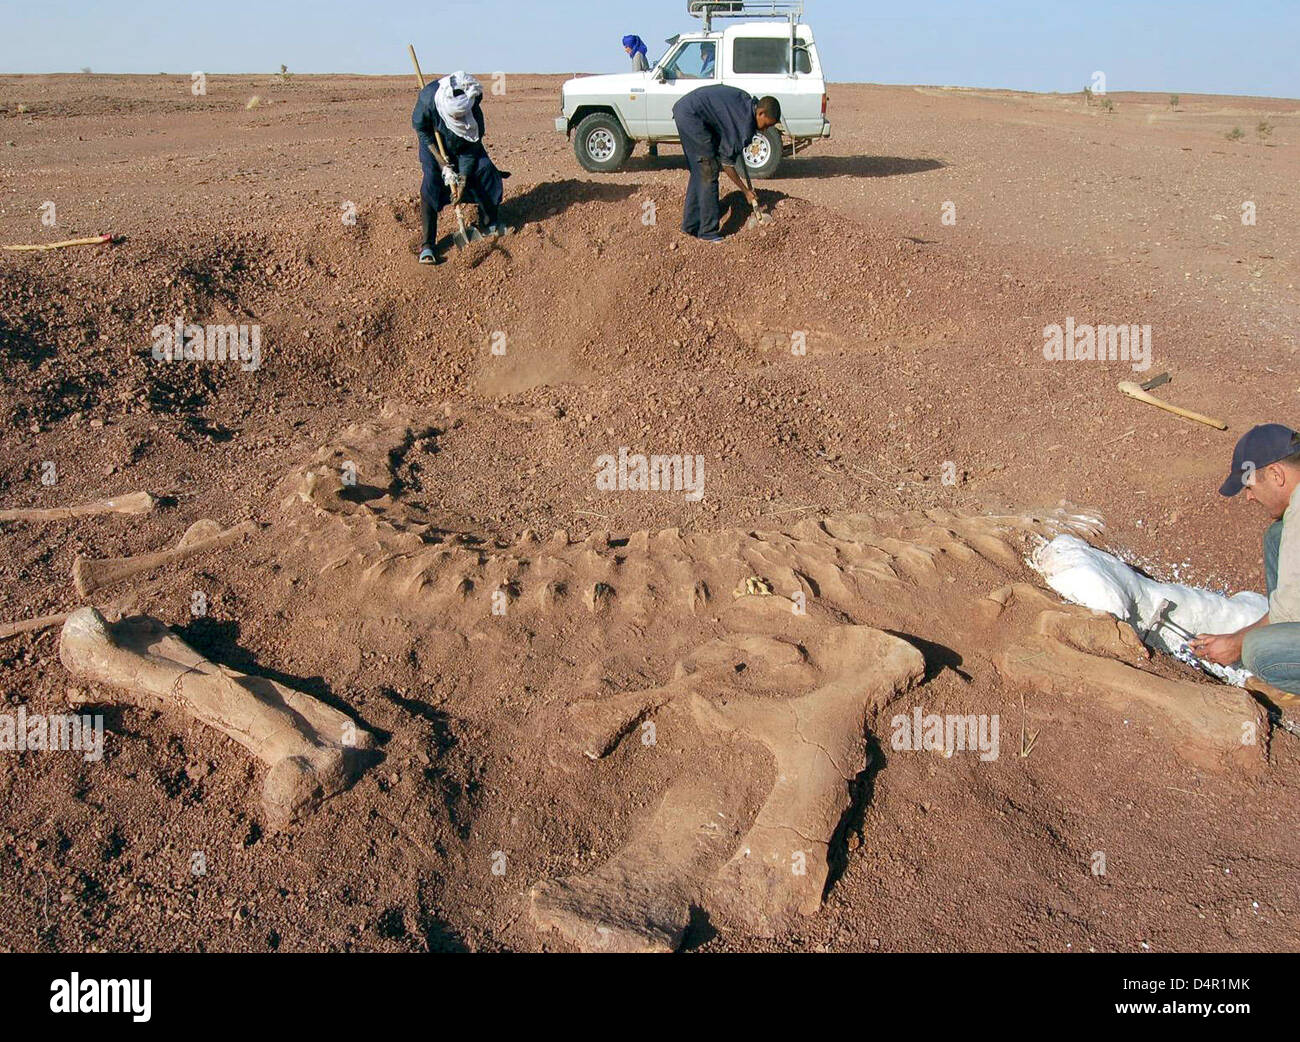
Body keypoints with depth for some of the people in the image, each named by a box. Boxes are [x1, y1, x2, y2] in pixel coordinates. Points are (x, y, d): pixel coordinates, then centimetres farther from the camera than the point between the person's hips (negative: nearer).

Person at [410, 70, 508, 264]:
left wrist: (463, 179, -22)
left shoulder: (474, 110, -33)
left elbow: (472, 147, -21)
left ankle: (489, 223, 14)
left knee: (485, 169, -12)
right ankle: (427, 245, -14)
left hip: (464, 145, 2)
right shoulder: (427, 99, -37)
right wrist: (444, 166, -23)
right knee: (431, 182, -16)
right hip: (434, 145, -2)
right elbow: (422, 131, -20)